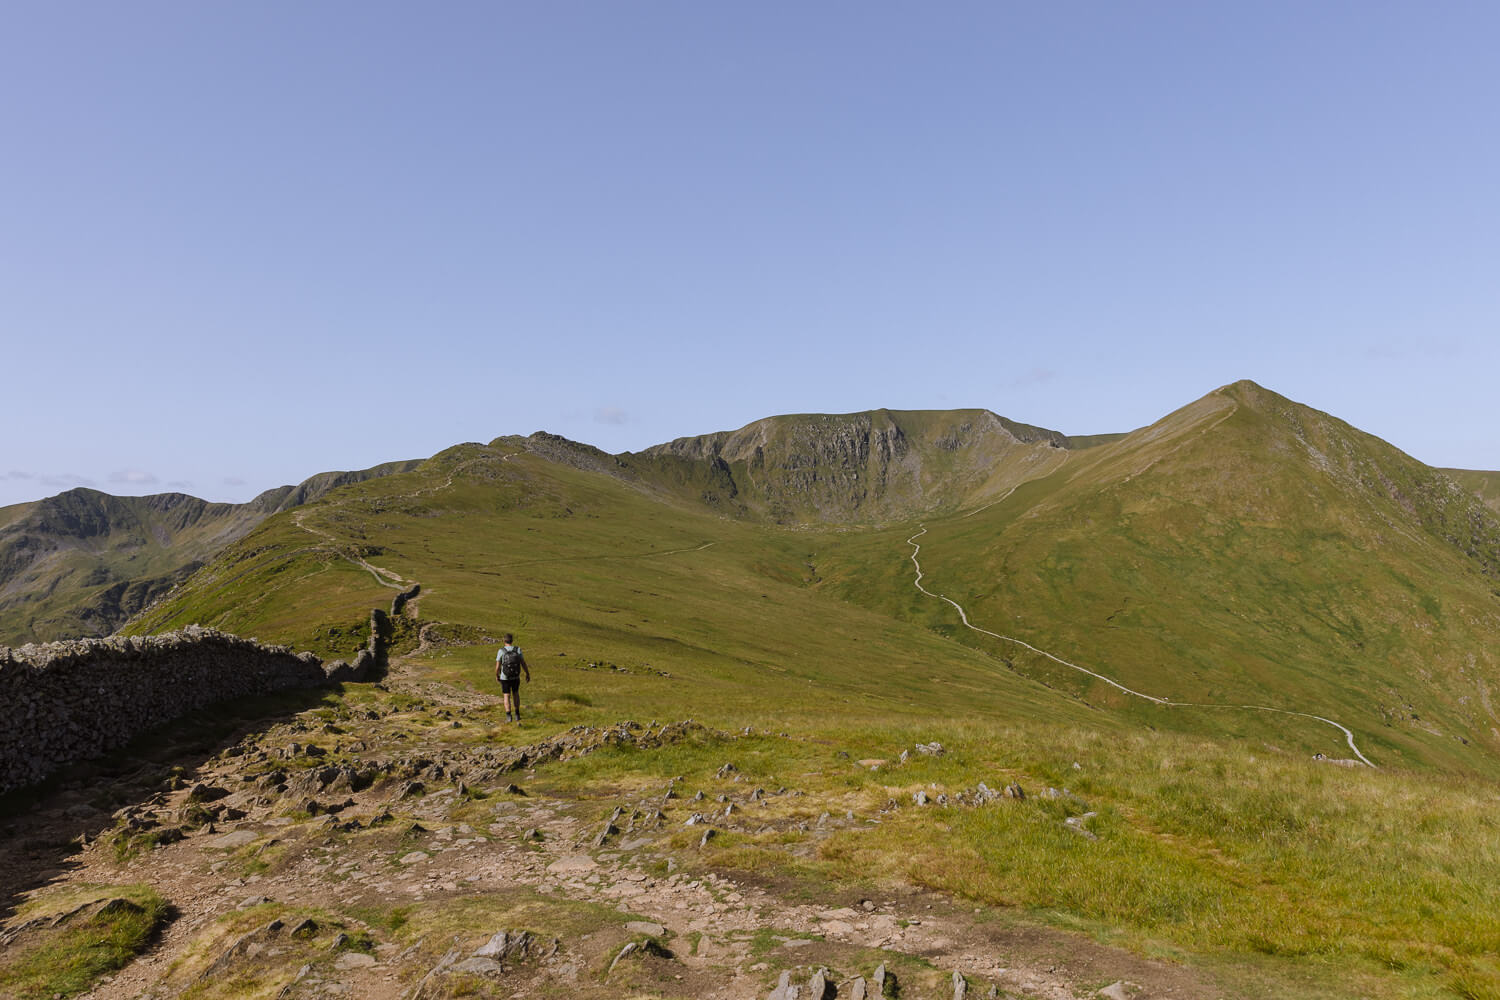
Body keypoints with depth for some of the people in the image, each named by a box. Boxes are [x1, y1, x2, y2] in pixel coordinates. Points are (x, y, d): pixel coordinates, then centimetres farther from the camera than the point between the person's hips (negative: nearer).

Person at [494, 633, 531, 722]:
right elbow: (523, 663, -7)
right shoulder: (518, 650, -11)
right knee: (515, 694, 22)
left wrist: (496, 676, 8)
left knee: (506, 696, 9)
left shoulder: (501, 651, -16)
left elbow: (497, 667, -12)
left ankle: (508, 716, 0)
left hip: (505, 678, -2)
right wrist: (528, 674, 7)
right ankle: (517, 715, 22)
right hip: (516, 677, 2)